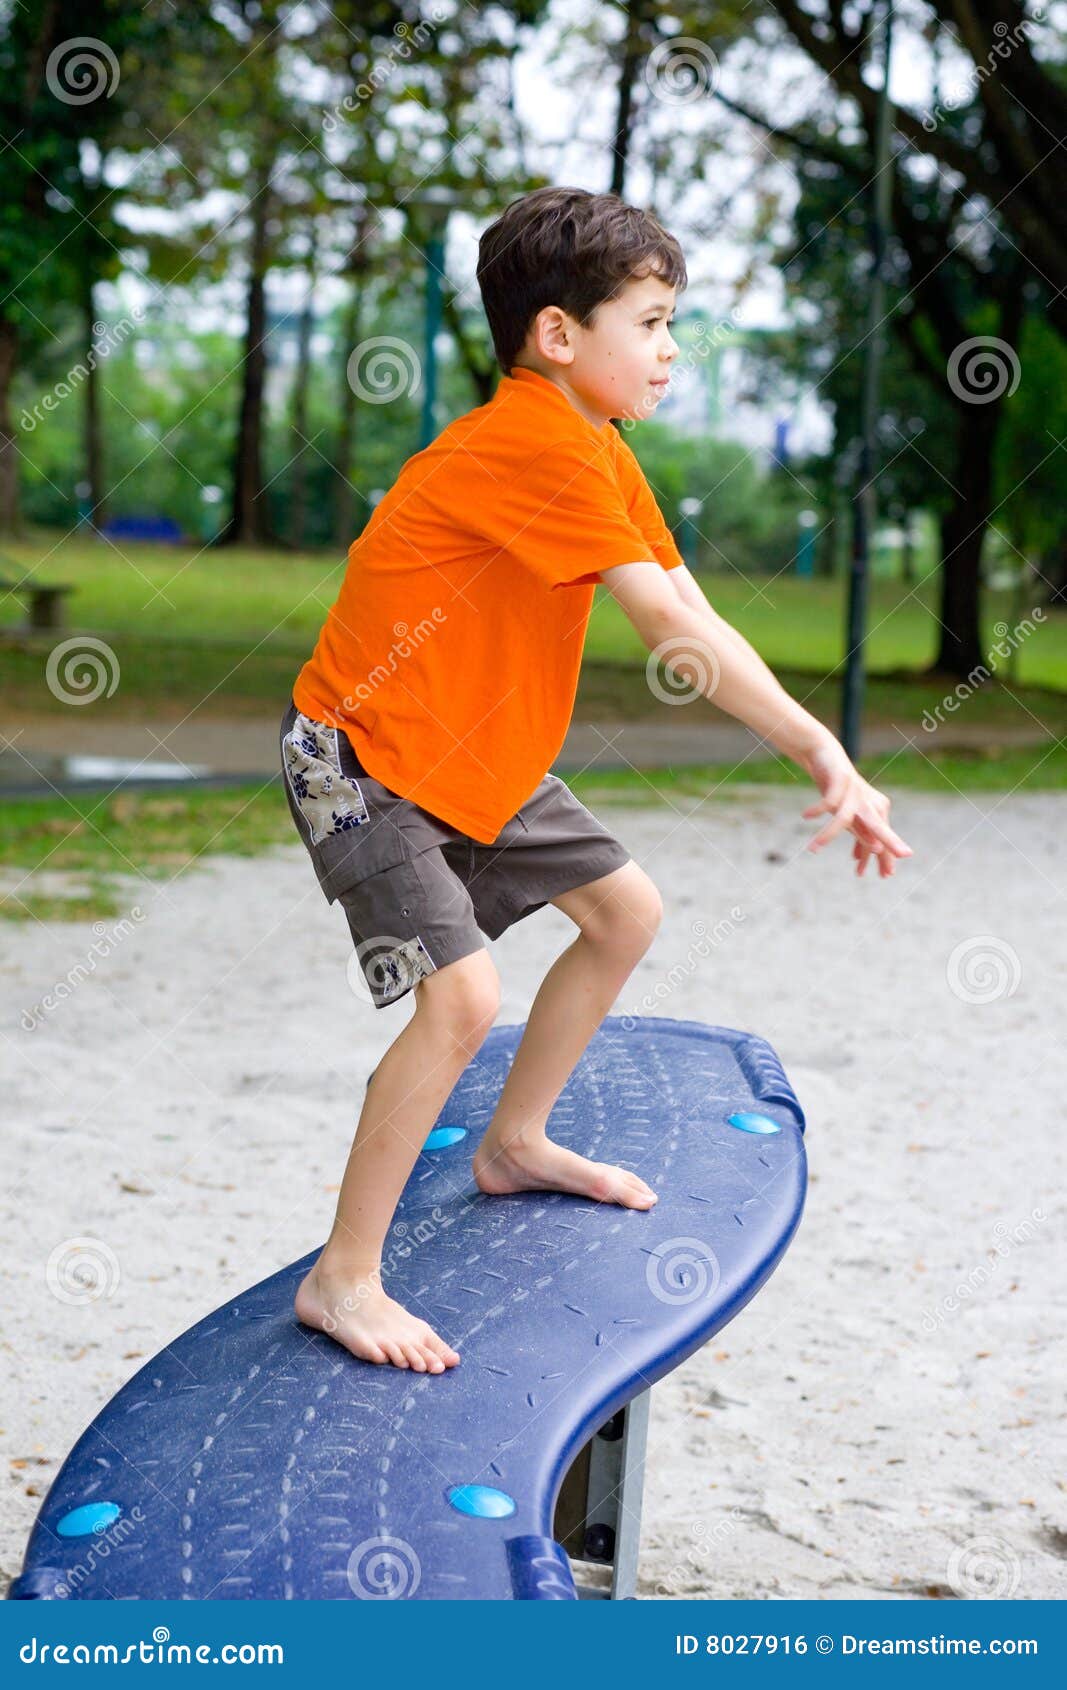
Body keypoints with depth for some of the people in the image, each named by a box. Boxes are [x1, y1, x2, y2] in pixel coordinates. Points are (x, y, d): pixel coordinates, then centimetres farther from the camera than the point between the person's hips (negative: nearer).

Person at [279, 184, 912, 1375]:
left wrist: (818, 759, -9)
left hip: (476, 759, 10)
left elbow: (686, 619, 1)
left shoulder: (594, 450, 6)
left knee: (626, 912, 15)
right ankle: (341, 1281, -8)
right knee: (463, 997, -21)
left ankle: (514, 1144, 33)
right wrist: (825, 755, -26)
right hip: (361, 760, -10)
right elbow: (672, 628, -29)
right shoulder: (536, 443, -25)